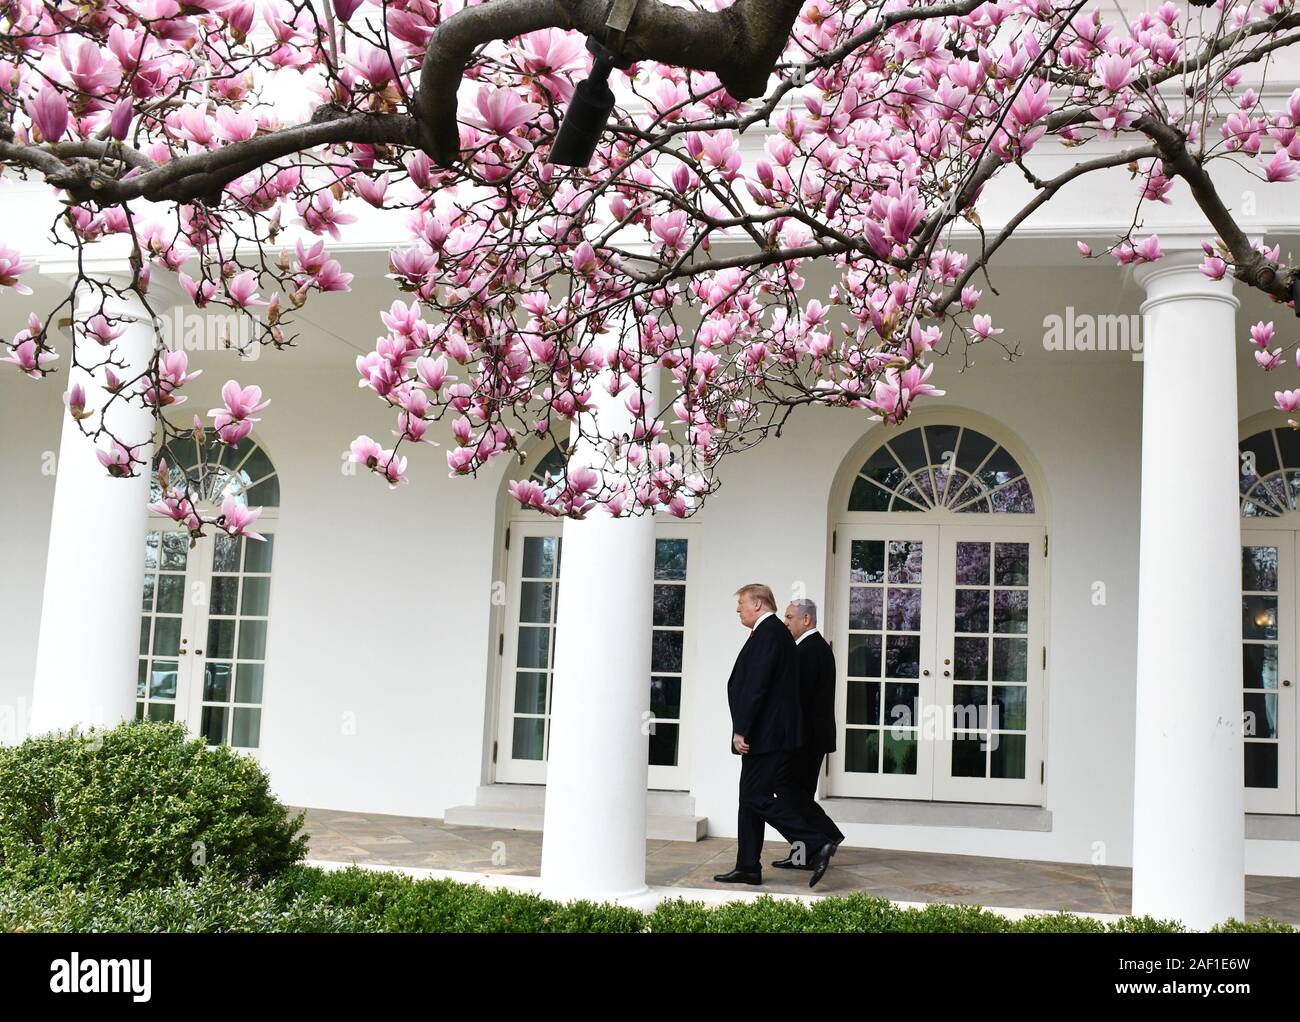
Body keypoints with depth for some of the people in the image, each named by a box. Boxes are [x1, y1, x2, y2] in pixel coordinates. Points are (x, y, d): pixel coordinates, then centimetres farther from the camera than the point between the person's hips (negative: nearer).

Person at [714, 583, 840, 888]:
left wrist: (741, 730, -20)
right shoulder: (778, 632, 18)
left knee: (757, 798, -9)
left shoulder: (767, 633, -14)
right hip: (770, 735, 10)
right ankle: (748, 868, 16)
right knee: (751, 799, 12)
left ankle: (818, 845, -9)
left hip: (765, 735, -10)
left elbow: (755, 686, -21)